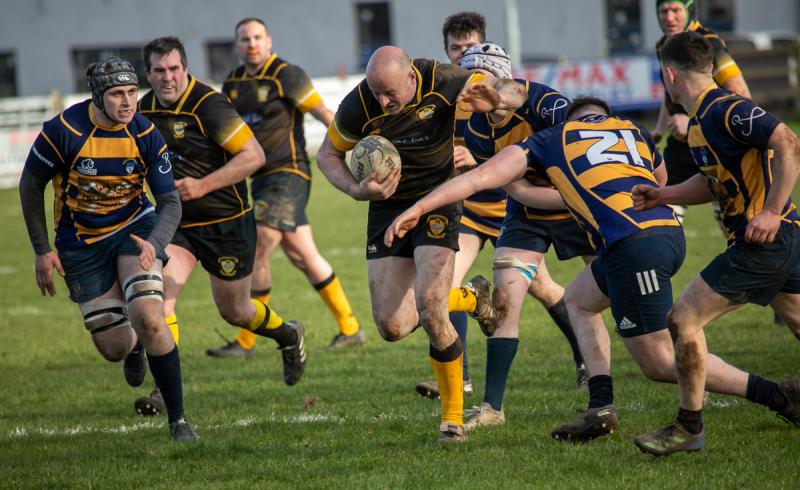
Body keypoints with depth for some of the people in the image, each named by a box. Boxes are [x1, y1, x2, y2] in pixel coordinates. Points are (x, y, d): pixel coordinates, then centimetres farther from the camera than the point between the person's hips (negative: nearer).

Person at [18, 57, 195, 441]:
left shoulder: (147, 136, -16)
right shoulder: (63, 131, -21)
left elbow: (170, 201, -11)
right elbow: (31, 185, -6)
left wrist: (154, 244, -32)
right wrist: (42, 251, -4)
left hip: (134, 228, 0)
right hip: (81, 244, 0)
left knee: (148, 319, -22)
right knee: (114, 348, -2)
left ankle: (177, 418, -8)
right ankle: (135, 349, 40)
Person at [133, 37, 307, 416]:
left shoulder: (208, 105, -20)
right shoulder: (144, 110, 1)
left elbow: (254, 155, -23)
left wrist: (203, 185, -28)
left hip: (227, 223, -5)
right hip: (177, 224, 5)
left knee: (235, 312, 10)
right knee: (159, 291, -19)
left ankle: (288, 335, 43)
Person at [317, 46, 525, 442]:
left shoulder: (441, 82, -19)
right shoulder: (359, 105, -17)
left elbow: (513, 93, -7)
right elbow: (328, 153, 1)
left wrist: (494, 98, -32)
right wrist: (357, 190, -19)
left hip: (437, 202, -3)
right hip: (387, 206, 3)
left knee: (429, 309, -21)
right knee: (392, 328, -4)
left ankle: (453, 416, -2)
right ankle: (467, 299, 27)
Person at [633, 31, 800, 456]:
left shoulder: (725, 110, -18)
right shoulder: (700, 120, 13)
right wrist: (663, 196, 13)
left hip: (763, 242, -10)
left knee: (683, 321, -8)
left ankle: (689, 428, 1)